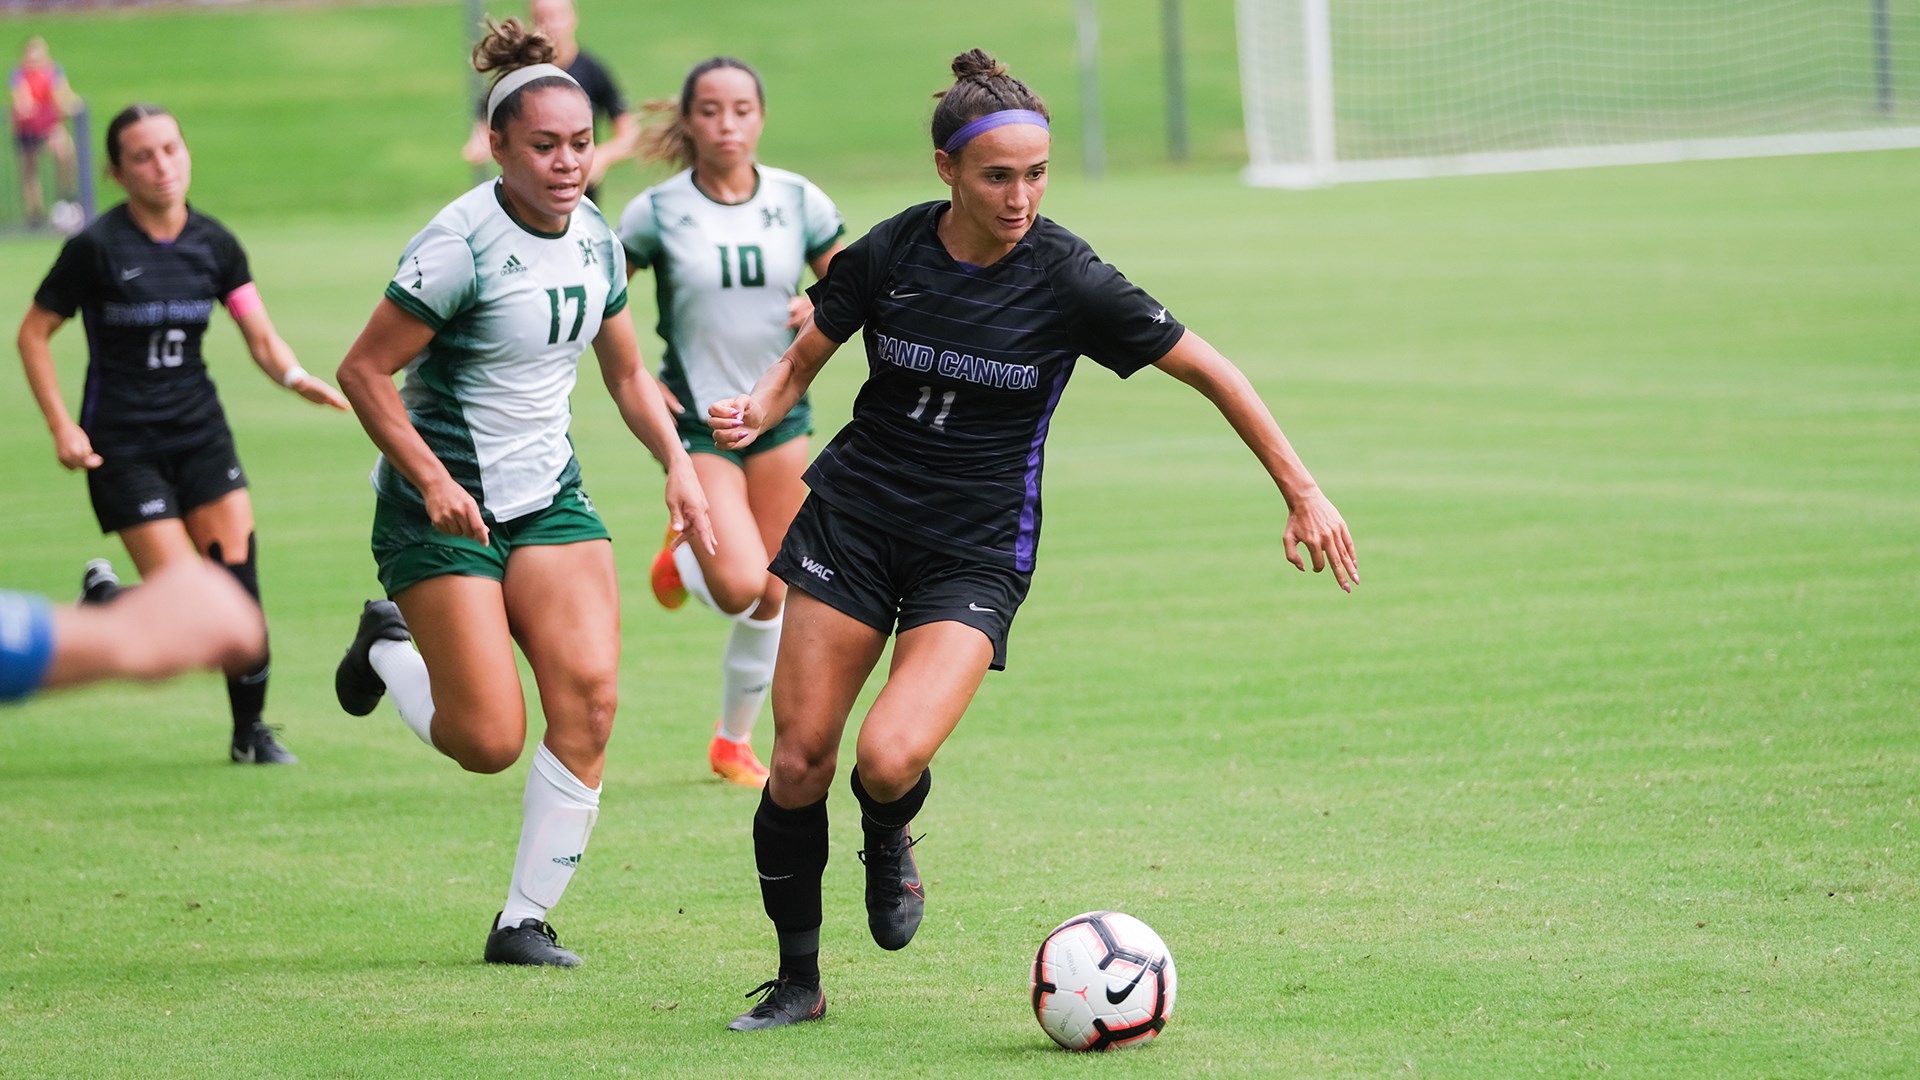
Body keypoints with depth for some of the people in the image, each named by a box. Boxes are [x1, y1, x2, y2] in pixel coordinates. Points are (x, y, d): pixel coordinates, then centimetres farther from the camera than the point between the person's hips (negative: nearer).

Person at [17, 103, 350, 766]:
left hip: (199, 430, 4)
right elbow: (33, 334, -2)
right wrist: (62, 427, -10)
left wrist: (296, 377, -20)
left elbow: (262, 337, 1)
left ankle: (250, 731, 10)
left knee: (237, 581, -6)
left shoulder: (213, 245, 2)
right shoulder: (96, 249, -11)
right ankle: (101, 595, 23)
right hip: (121, 443, -4)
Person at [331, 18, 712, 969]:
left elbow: (626, 373, 18)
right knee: (490, 742, -10)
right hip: (445, 504, -6)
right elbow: (364, 370, -15)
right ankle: (388, 648, 24)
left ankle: (524, 921, 0)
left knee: (590, 695, -12)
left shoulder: (595, 240, 3)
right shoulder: (462, 244, -18)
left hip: (549, 497, 6)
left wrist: (677, 464, 4)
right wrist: (433, 481, -23)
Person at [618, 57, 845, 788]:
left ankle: (733, 743, 27)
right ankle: (680, 559, 18)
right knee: (739, 585, -19)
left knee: (772, 597, 7)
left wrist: (824, 310, -13)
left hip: (780, 413, 3)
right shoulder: (658, 213, -8)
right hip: (696, 419, -3)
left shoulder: (798, 202, -1)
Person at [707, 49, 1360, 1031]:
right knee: (798, 761, -3)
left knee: (889, 758, -22)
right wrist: (752, 414, -14)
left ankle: (891, 838, 15)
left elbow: (1210, 372, -4)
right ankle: (797, 981, 16)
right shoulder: (887, 253, -6)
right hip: (854, 515, 2)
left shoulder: (1068, 279, -13)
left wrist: (1303, 493, -4)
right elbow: (802, 362, 8)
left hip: (977, 549, -2)